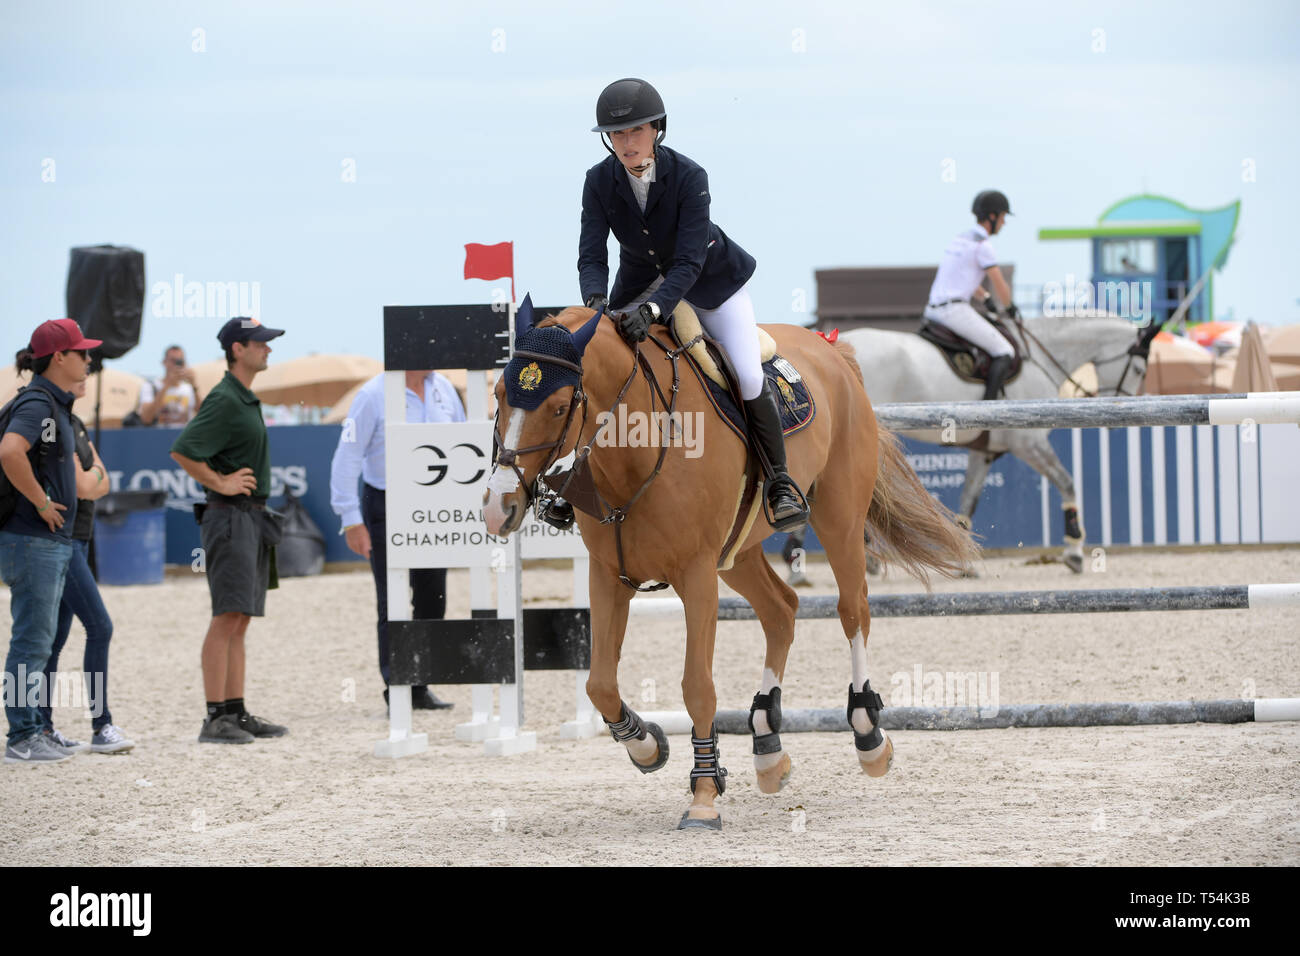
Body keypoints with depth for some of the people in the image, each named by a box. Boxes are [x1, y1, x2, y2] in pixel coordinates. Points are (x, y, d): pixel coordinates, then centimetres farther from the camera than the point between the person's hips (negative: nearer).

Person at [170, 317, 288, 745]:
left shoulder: (246, 399, 17)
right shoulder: (224, 399, -14)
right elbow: (182, 450, -22)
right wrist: (220, 483, -15)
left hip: (252, 517, 10)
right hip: (231, 517, -10)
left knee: (240, 621, 9)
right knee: (227, 617, -13)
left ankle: (236, 713, 11)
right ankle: (215, 718, -15)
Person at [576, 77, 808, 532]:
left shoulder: (689, 177, -29)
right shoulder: (600, 182, -18)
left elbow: (689, 262, -34)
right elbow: (591, 255, -22)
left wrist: (653, 309, -49)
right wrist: (596, 300, -44)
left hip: (710, 281, -4)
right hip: (641, 283, 4)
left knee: (749, 377, -17)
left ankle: (779, 480, 0)